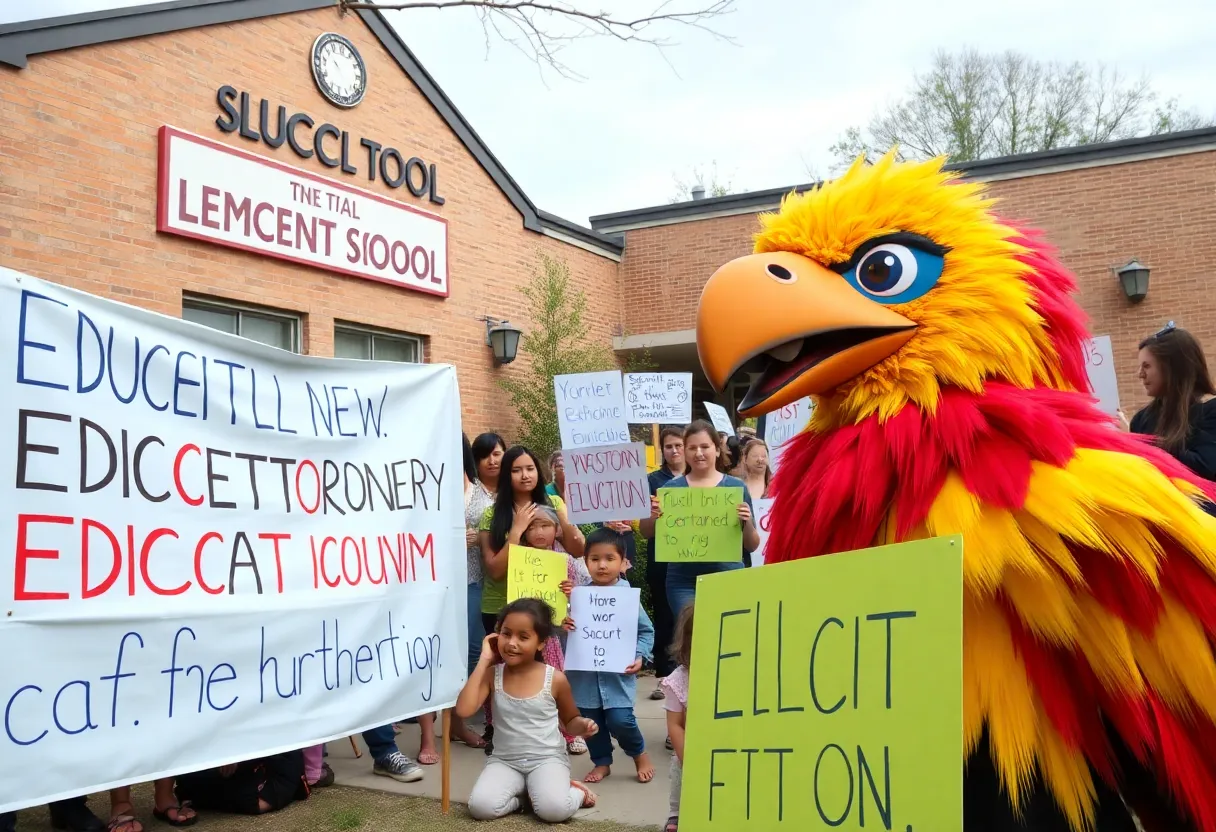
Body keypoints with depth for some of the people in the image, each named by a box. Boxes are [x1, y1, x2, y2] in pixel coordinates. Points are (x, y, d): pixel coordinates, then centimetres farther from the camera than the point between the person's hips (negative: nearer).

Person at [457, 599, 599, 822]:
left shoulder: (555, 679, -6)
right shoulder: (492, 675, -4)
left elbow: (569, 720, 11)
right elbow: (463, 710, -21)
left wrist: (581, 725, -15)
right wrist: (484, 661, -17)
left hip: (547, 759, -2)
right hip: (505, 761, 2)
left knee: (554, 810, -31)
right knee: (480, 807, -26)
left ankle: (576, 792, 4)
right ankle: (527, 792, 2)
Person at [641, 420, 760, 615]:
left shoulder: (736, 487, 2)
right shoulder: (672, 488, 4)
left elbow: (752, 546, 4)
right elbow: (647, 533, 7)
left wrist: (746, 522, -16)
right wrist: (652, 516, -14)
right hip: (683, 581, 0)